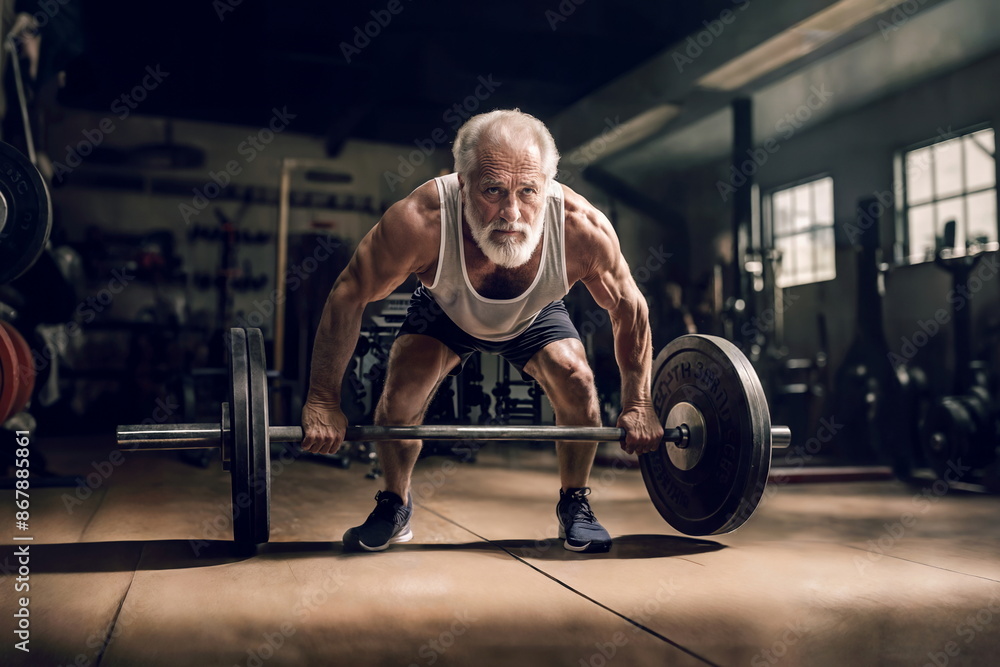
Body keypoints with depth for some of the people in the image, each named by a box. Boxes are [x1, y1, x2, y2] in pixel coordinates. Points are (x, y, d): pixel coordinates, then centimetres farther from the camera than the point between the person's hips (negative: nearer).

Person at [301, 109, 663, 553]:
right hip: (445, 312, 0)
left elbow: (628, 308, -19)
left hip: (535, 317, 1)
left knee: (576, 382, -19)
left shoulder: (582, 228, -39)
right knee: (402, 389, -19)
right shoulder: (421, 221, -43)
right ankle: (394, 506, 8)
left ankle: (575, 505, 7)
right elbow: (348, 296, -28)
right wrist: (323, 401, -25)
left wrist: (638, 405, -15)